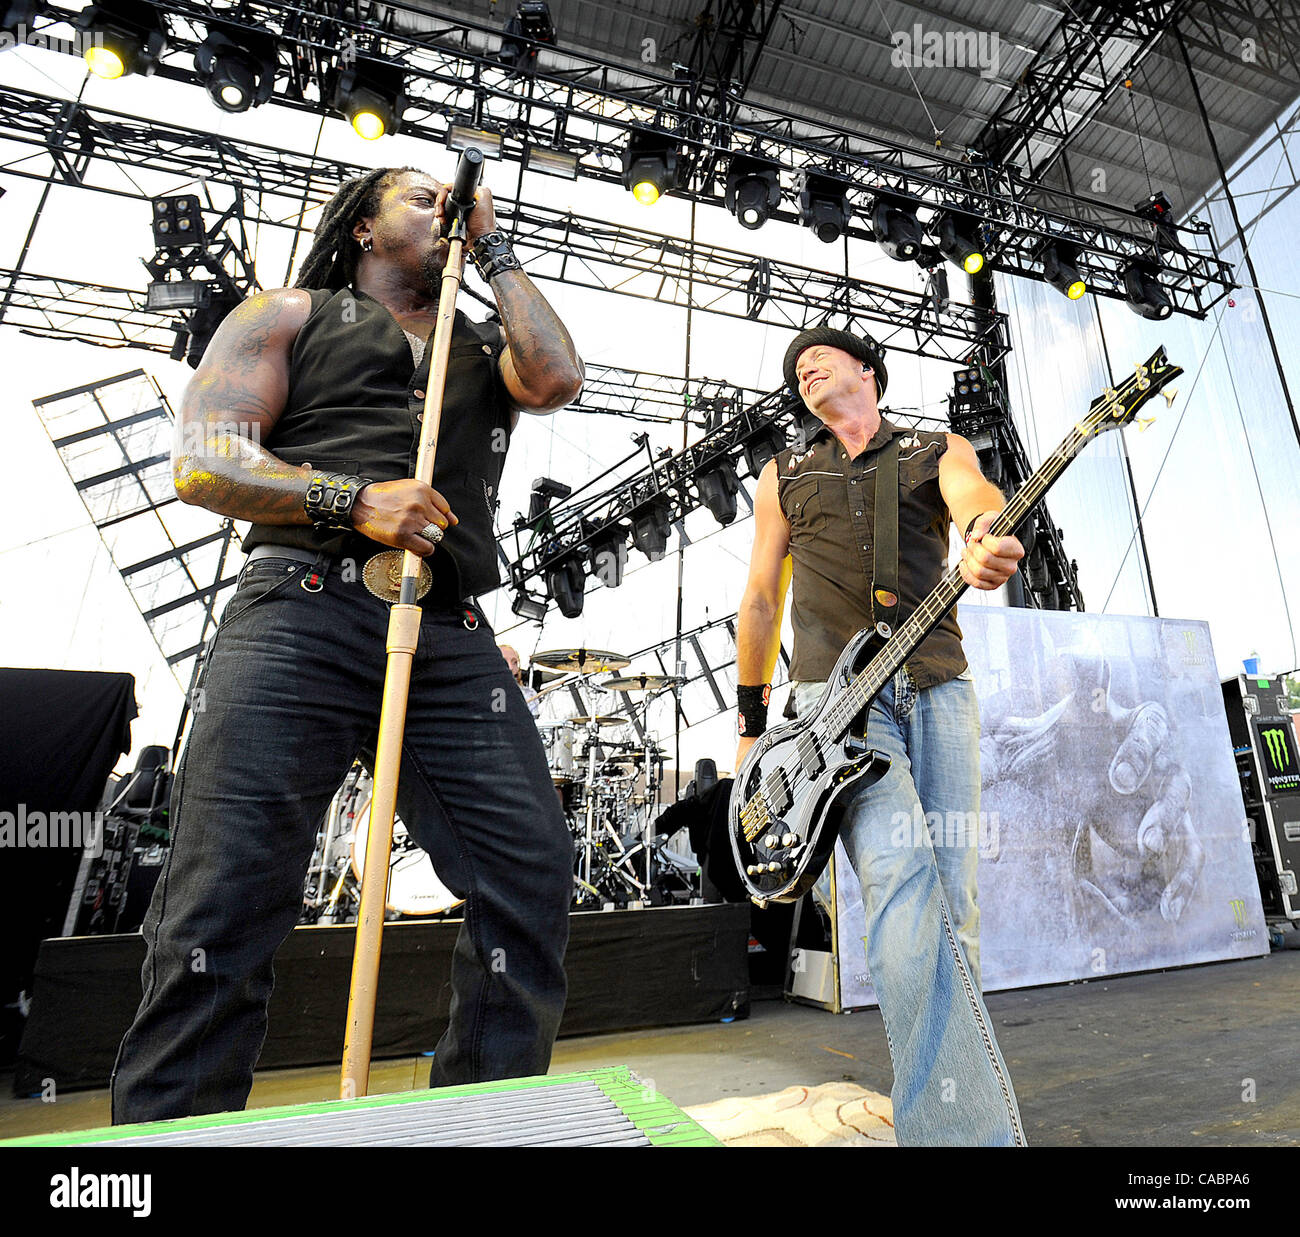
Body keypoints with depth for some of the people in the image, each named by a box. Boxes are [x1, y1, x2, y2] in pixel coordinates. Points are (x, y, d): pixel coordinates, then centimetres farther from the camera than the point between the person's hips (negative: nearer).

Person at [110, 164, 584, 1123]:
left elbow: (558, 378, 7)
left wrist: (493, 249, 21)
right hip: (305, 614, -2)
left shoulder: (485, 351, 30)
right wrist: (354, 500, -11)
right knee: (226, 903, -8)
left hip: (454, 643, 3)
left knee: (534, 872, -5)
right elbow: (203, 460, 7)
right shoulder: (295, 315, 21)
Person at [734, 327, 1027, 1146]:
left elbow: (973, 494, -9)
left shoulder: (939, 451, 16)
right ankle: (963, 1129, -17)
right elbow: (761, 598, 18)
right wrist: (752, 725, 16)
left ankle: (943, 1103, 21)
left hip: (939, 689, 1)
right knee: (902, 879, -22)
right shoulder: (784, 476, 19)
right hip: (835, 694, -1)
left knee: (954, 903, 1)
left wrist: (988, 538, -37)